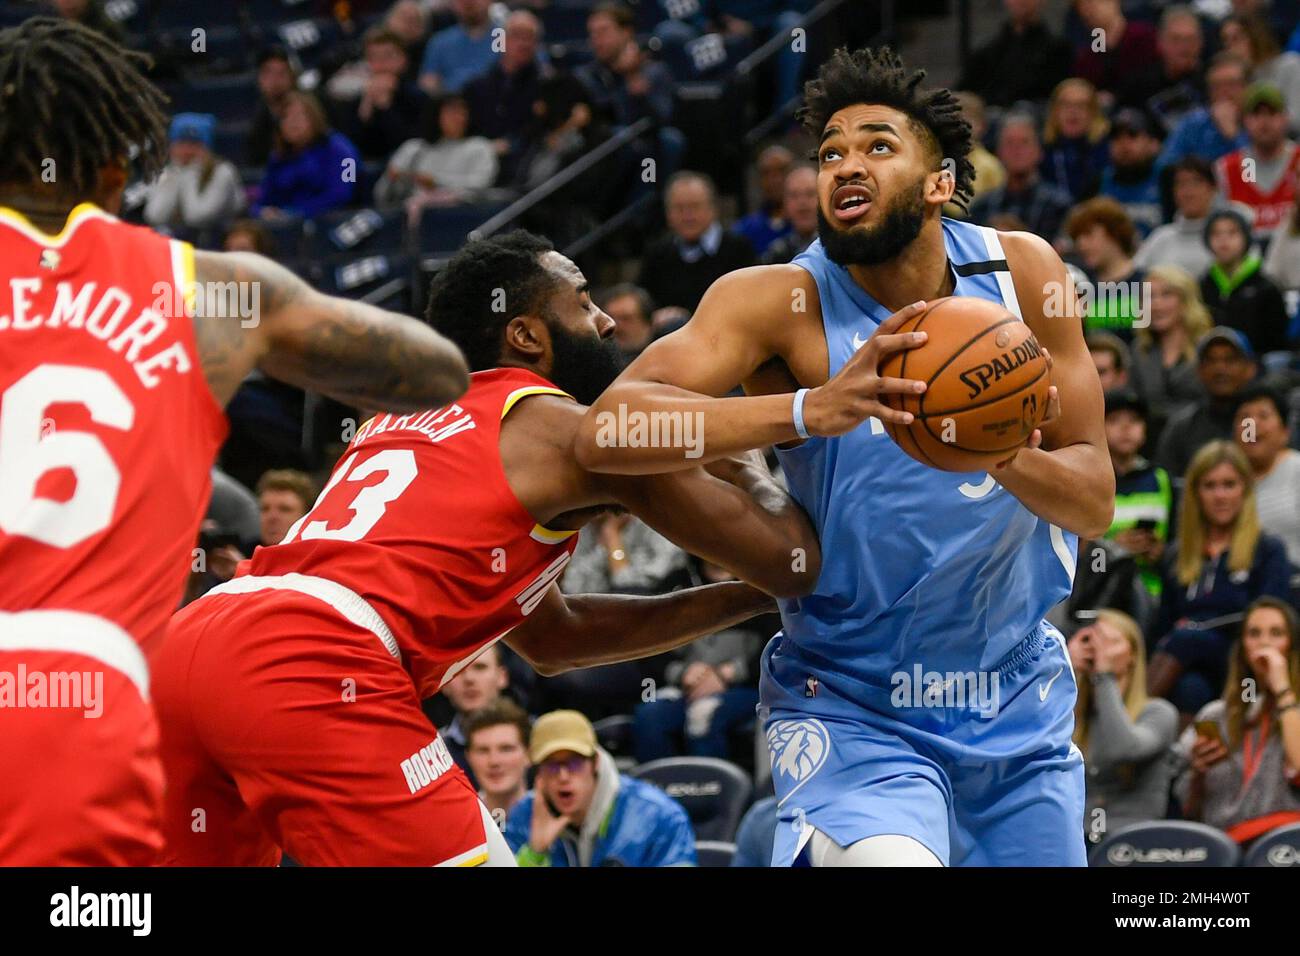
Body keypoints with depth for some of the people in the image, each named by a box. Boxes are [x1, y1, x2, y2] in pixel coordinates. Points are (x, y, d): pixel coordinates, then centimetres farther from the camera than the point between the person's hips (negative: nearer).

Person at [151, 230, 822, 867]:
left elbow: (553, 637, 42)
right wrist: (740, 468, 34)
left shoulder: (404, 421, 34)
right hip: (312, 665, -8)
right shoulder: (574, 429, 11)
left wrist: (734, 602, 43)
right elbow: (791, 562, 14)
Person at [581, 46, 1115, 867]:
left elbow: (1094, 503, -5)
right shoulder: (779, 301, -16)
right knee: (888, 857, -31)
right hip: (851, 702, -5)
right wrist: (810, 408, -43)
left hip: (1020, 698, 5)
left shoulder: (1022, 272, -6)